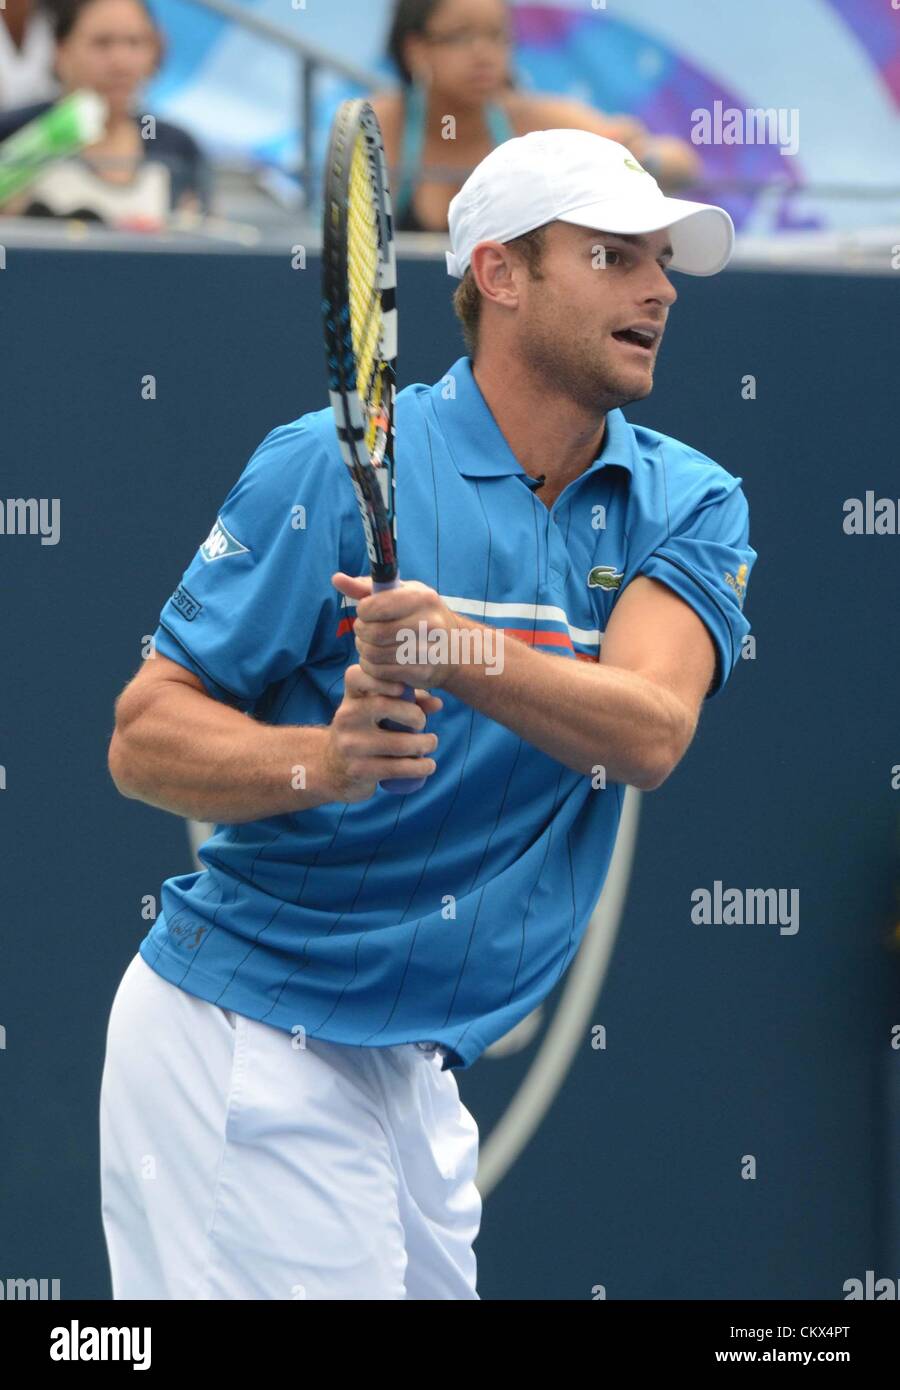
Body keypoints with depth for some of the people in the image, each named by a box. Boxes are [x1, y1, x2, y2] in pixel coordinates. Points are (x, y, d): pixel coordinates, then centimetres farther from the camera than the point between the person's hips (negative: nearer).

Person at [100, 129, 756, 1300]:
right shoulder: (334, 466, -10)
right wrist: (321, 759, -29)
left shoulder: (688, 504, 4)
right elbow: (145, 737, -11)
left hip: (415, 1068, 6)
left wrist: (460, 648, -32)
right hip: (244, 1056, -6)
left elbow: (649, 731, -15)